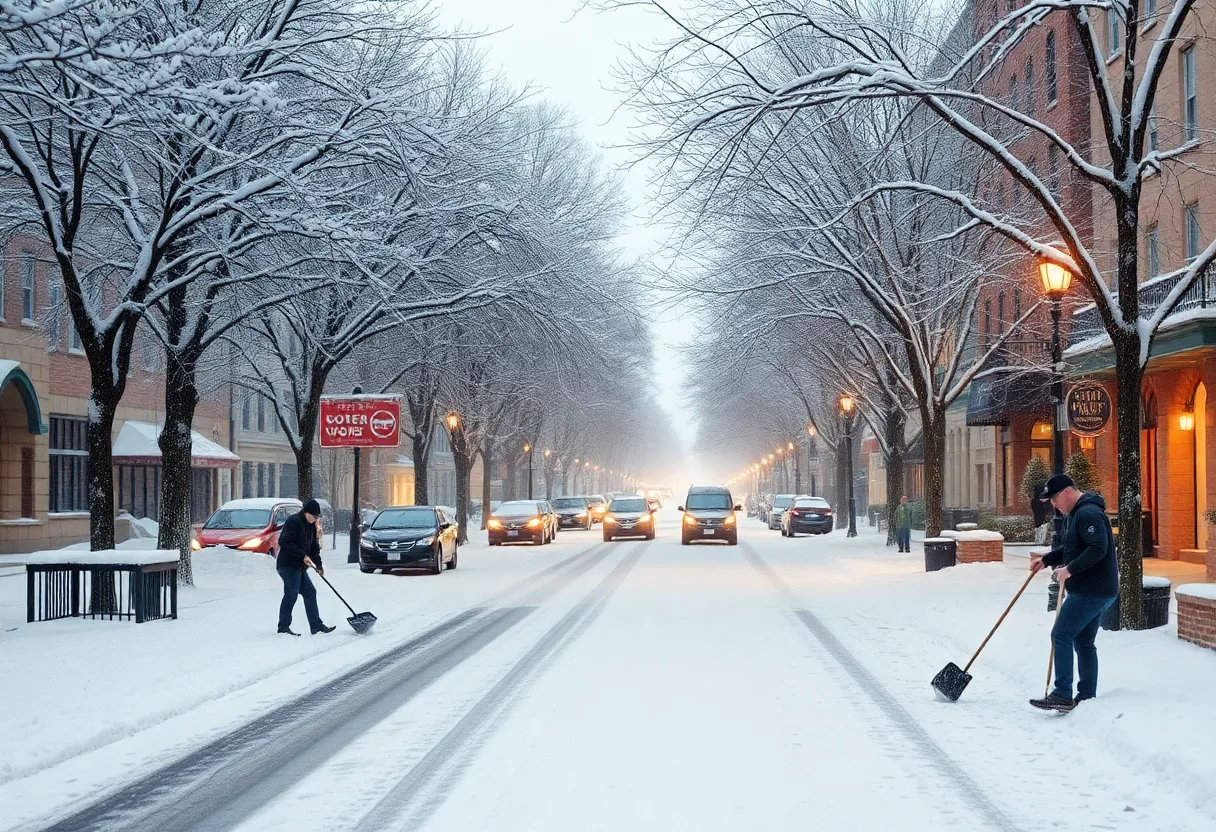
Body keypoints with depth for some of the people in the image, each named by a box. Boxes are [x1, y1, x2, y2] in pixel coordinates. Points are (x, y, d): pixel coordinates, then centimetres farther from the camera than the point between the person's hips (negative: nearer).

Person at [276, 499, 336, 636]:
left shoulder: (311, 526, 17)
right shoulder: (294, 521, -12)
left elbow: (314, 547, 19)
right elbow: (285, 542, -21)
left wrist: (319, 565, 4)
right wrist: (303, 556, -21)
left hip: (299, 567, 10)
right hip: (288, 565, -10)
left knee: (310, 592, 9)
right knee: (291, 594, -10)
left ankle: (316, 625, 13)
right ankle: (283, 627, -5)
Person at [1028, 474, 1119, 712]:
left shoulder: (1088, 514, -18)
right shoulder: (1073, 514, 17)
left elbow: (1098, 549, -27)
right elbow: (1068, 549, 26)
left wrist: (1069, 569, -23)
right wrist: (1045, 560, 13)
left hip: (1091, 591, -11)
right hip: (1092, 590, 11)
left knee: (1061, 636, -10)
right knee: (1083, 642, 13)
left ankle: (1062, 696, -12)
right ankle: (1087, 697, 17)